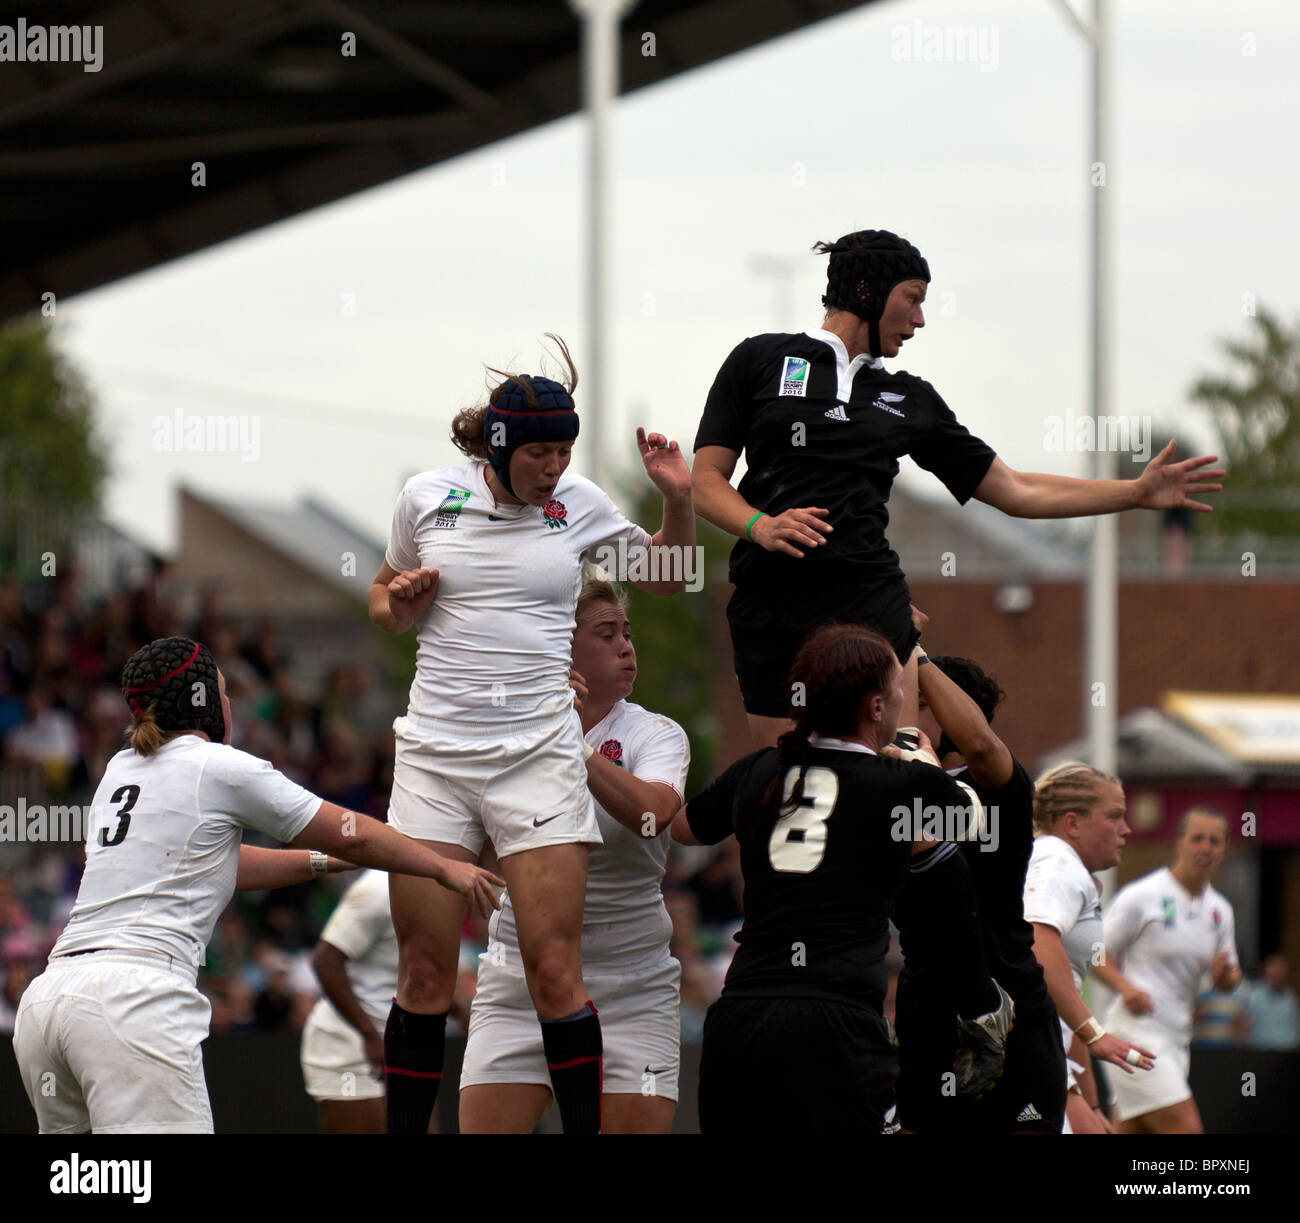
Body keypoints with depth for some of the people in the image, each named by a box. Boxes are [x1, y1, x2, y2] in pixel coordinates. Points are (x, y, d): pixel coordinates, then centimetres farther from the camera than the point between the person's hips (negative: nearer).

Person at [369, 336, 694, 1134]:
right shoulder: (427, 498, 4)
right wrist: (398, 605, -4)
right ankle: (406, 1133, 8)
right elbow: (384, 601, 19)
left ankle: (586, 1130, -1)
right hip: (435, 753, 1)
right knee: (425, 975, 0)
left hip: (538, 754, -1)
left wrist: (679, 498, 1)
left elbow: (666, 577, 18)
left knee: (554, 971, -8)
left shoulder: (578, 504, 3)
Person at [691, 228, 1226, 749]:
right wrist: (760, 526, -16)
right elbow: (706, 481, 4)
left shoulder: (910, 401, 18)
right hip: (768, 606, -2)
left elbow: (1015, 490, 20)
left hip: (870, 605, 2)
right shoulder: (761, 360, 10)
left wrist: (1139, 492, 17)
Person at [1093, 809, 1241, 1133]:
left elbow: (1228, 982, 21)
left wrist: (1225, 975, -4)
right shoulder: (1139, 897, -6)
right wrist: (1126, 987, -21)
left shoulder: (1220, 911, 13)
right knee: (1186, 1128, -18)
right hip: (1136, 1030, -7)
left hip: (1177, 1037, 7)